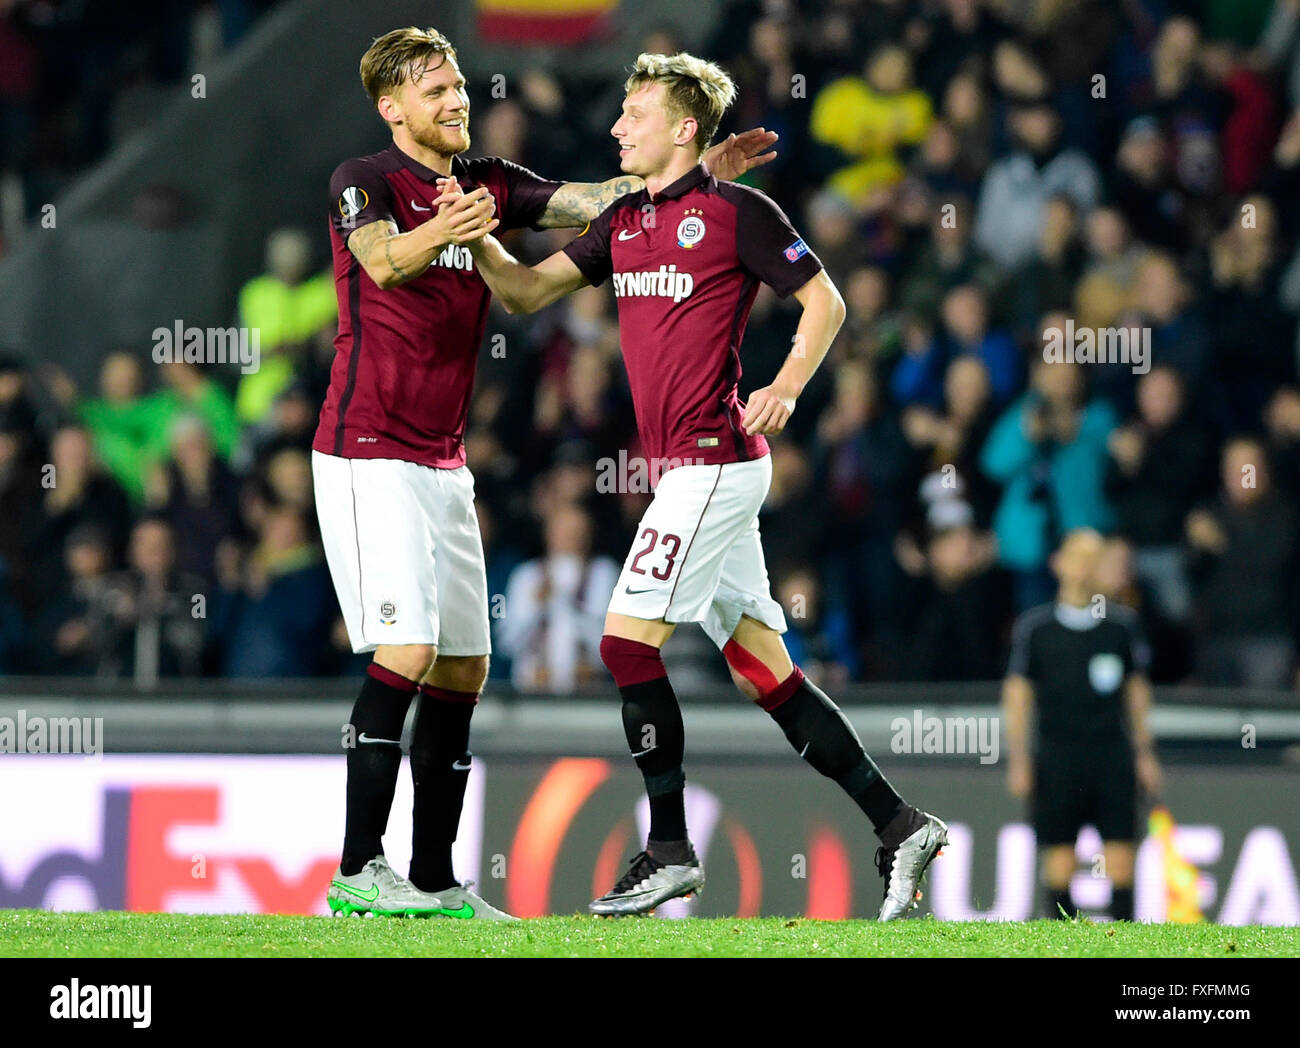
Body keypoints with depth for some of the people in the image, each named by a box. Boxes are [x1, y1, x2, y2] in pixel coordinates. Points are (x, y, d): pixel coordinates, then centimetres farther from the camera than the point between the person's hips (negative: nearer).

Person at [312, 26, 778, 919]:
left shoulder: (490, 185, 13)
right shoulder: (365, 181, -9)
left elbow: (597, 201, 5)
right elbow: (381, 260, -29)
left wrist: (700, 174, -8)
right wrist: (439, 233, -50)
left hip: (444, 464, 8)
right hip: (369, 455, -8)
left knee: (465, 669, 7)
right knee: (407, 651, -18)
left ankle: (435, 881, 13)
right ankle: (358, 872, -16)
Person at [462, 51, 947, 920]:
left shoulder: (737, 211, -7)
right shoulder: (624, 221, 15)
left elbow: (824, 301, -3)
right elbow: (528, 292, 13)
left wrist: (785, 389, -16)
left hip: (715, 459, -8)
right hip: (687, 467, 8)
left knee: (628, 640, -10)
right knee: (763, 669, 7)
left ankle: (670, 851, -4)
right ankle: (900, 826, 9)